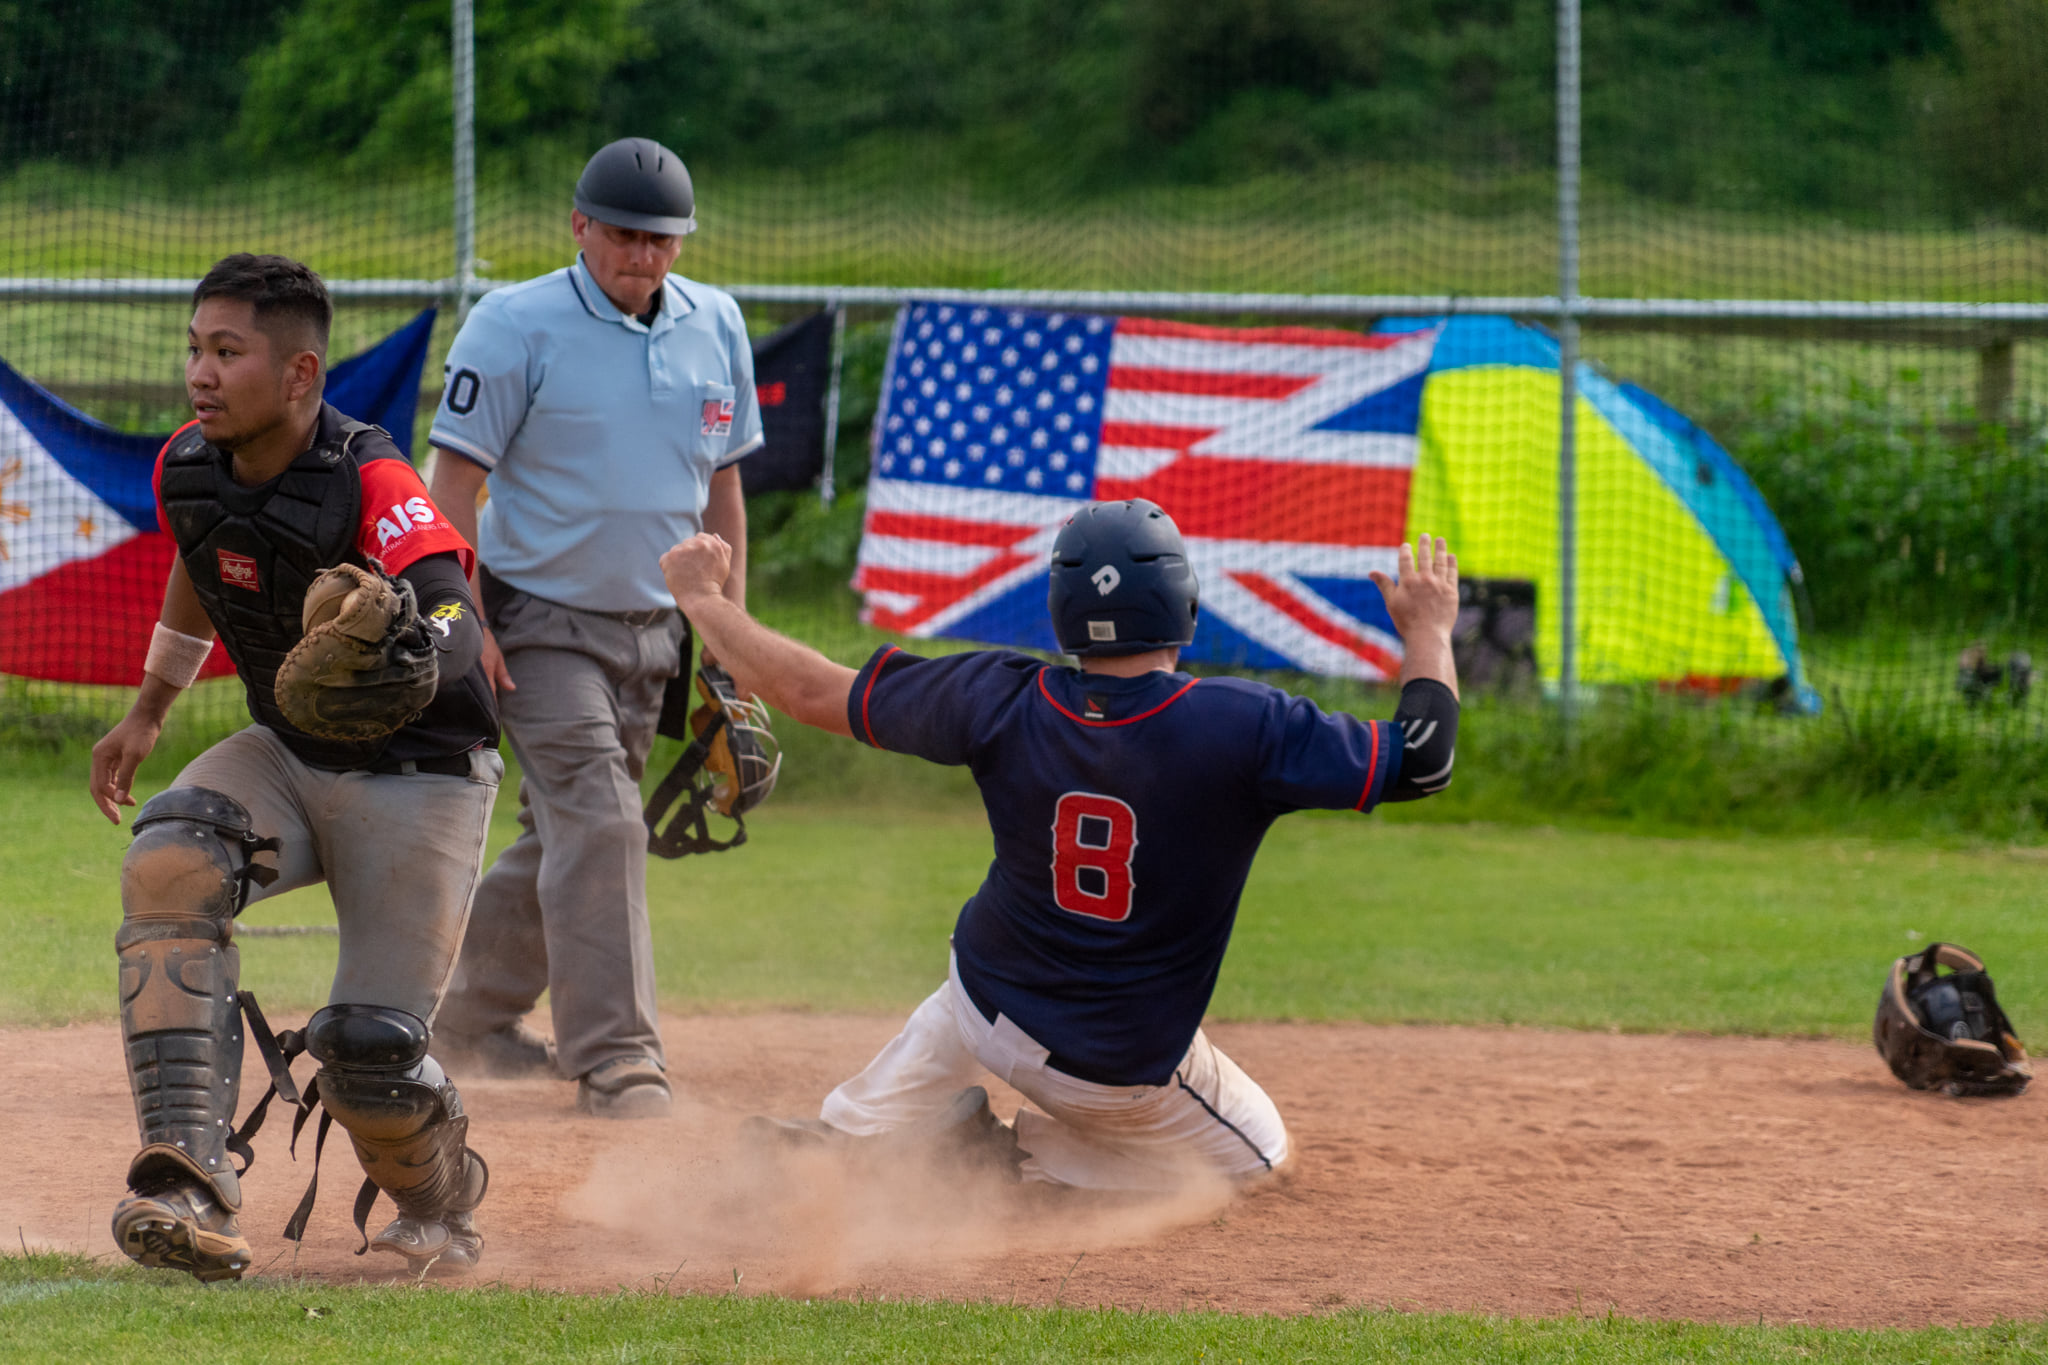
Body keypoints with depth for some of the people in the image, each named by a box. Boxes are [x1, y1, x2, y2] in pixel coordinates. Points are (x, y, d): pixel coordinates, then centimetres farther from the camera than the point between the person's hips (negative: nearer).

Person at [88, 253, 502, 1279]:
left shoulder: (371, 485, -26)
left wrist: (422, 648, -62)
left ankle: (440, 1198, 24)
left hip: (416, 773, -5)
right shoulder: (187, 472, -5)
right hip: (284, 756, 5)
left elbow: (454, 616, -39)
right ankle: (188, 1178, -33)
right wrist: (147, 714, 23)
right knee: (170, 859, -28)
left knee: (369, 1058, -14)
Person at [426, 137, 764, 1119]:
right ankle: (614, 1058, -17)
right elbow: (454, 482, -11)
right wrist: (464, 621, -18)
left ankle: (472, 1011, 29)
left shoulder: (714, 327, 5)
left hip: (651, 625, 6)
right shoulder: (515, 326, -12)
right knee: (597, 825, -16)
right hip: (541, 622, -6)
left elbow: (722, 484, 14)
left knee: (564, 833, 13)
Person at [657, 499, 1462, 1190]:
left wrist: (699, 598, 11)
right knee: (1255, 1152, 20)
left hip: (984, 1003, 4)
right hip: (1122, 1068, -4)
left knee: (858, 1137, 25)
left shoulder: (1002, 703, -15)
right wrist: (1430, 631, 1)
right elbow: (1421, 759, -18)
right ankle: (1018, 1159, 1)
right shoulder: (1240, 729, -25)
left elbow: (812, 690, -5)